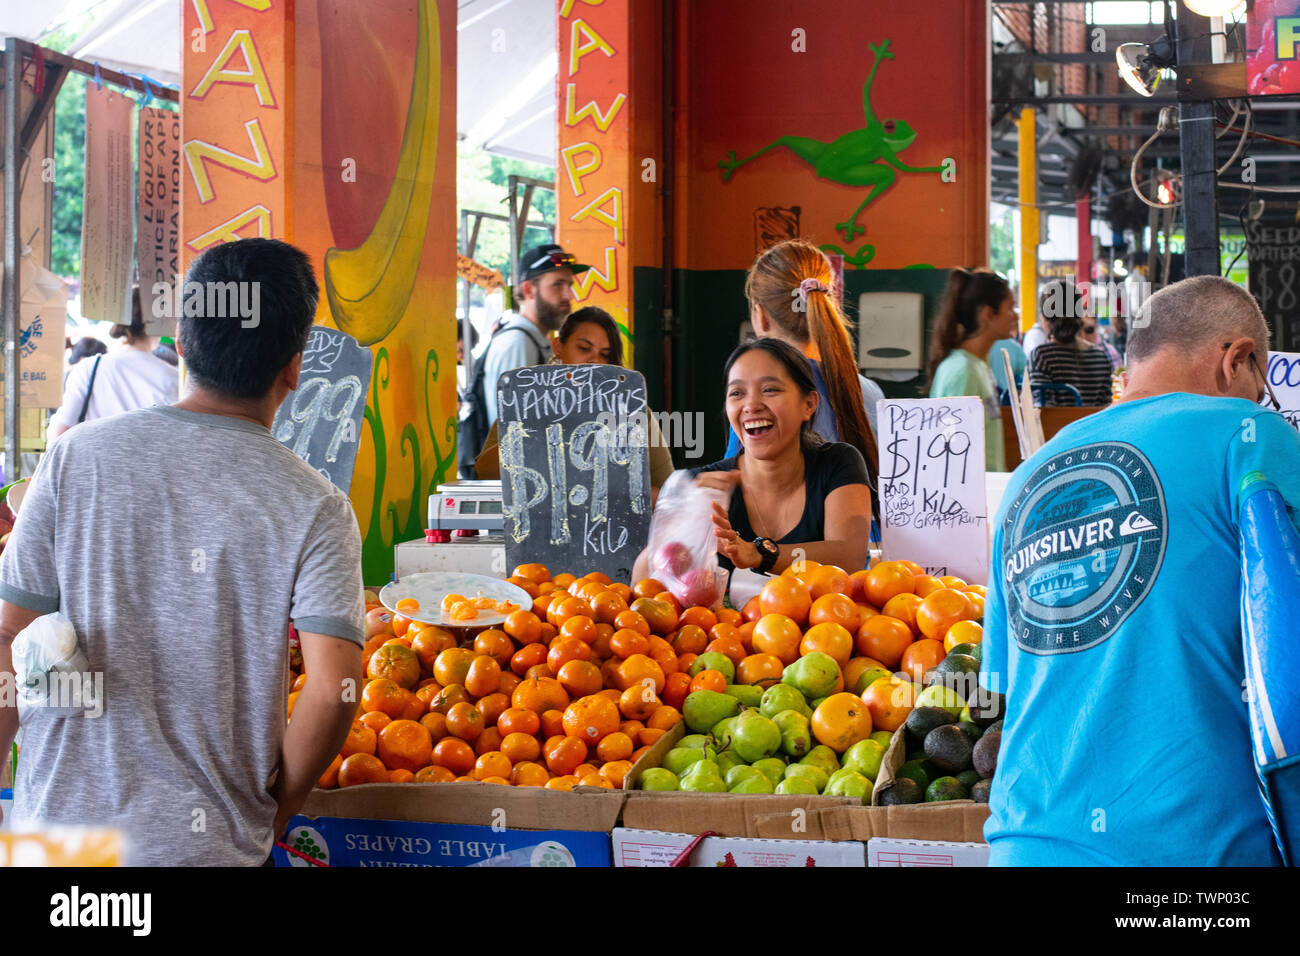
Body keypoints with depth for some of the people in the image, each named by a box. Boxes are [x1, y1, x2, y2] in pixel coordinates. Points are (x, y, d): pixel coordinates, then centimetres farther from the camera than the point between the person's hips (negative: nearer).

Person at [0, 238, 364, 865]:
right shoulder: (314, 507, -9)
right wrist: (275, 813, 1)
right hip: (209, 840, -2)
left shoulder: (76, 456, -3)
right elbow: (333, 692, -15)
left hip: (56, 822, 2)